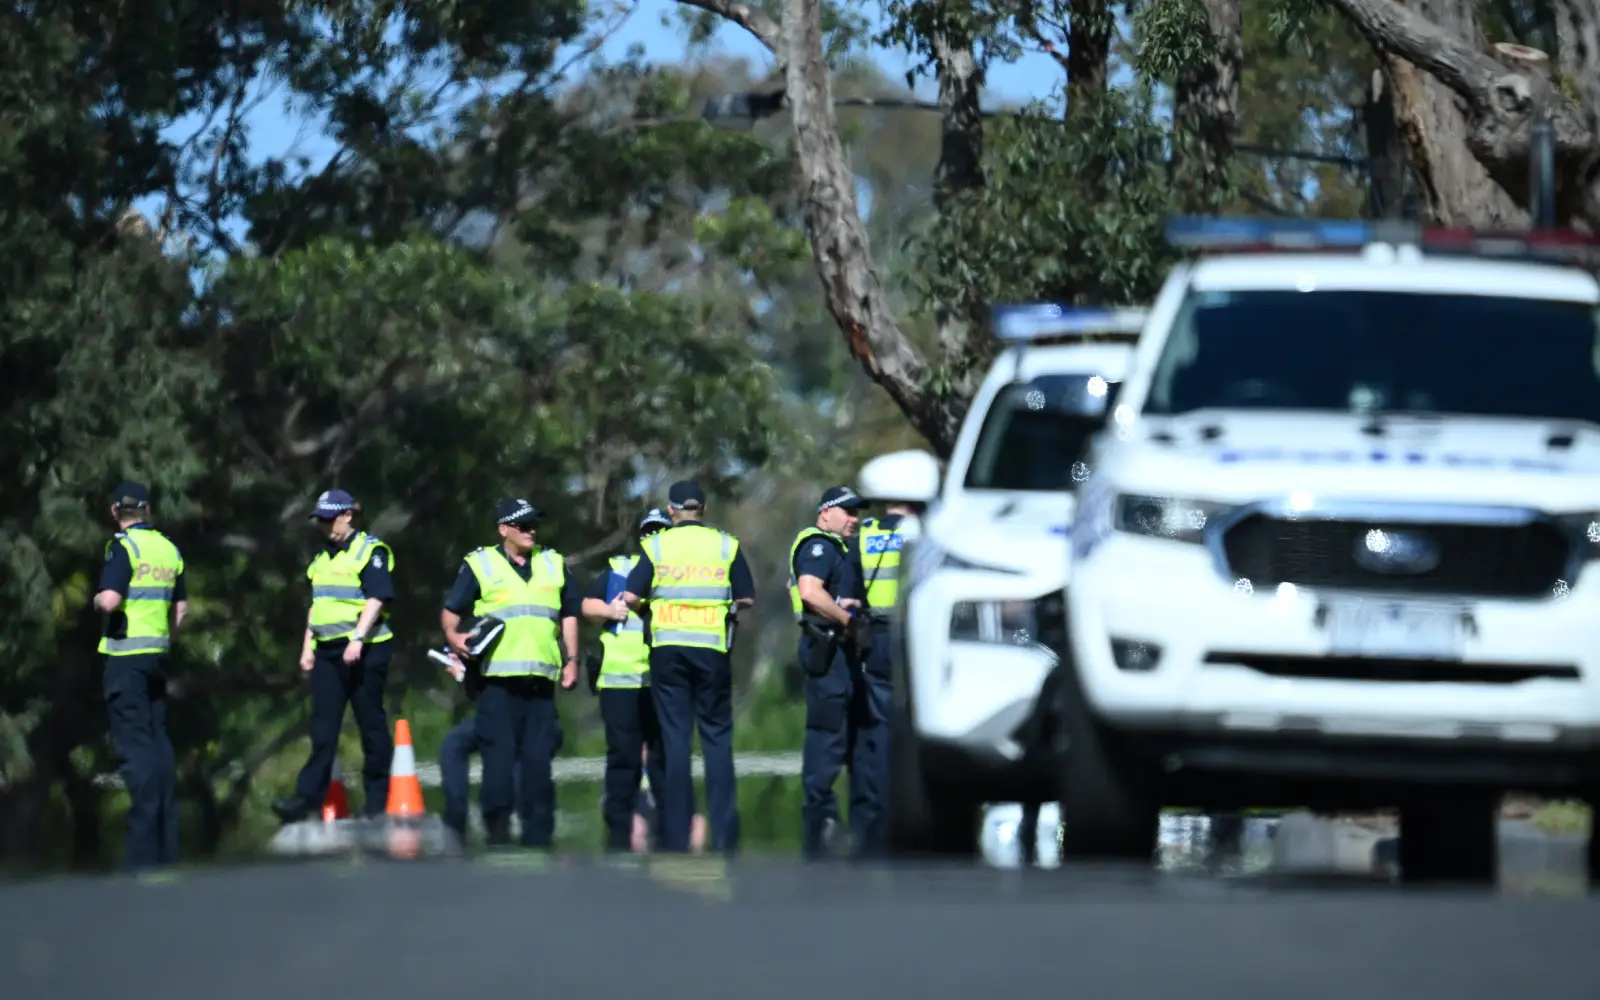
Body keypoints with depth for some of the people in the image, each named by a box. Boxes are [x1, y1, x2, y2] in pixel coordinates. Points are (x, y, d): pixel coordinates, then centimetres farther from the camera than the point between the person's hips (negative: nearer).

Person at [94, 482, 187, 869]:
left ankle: (145, 849, -14)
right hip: (157, 655, 7)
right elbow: (181, 606, 18)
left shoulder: (123, 547, -11)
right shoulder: (169, 550, 11)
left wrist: (97, 599, -1)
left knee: (134, 745, -8)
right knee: (158, 741, 12)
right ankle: (167, 845, 13)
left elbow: (110, 600, -22)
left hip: (125, 655, -7)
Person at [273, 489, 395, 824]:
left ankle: (377, 799, 7)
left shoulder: (371, 551, -5)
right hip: (327, 652, 7)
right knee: (322, 727, 0)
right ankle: (308, 797, -6)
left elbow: (376, 599, -15)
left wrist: (357, 639, -24)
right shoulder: (322, 559, 19)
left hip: (364, 650, -7)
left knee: (371, 723, 0)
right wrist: (307, 647, 17)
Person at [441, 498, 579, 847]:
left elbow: (570, 615, 23)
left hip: (541, 681, 4)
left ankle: (538, 837, 8)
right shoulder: (479, 565, 5)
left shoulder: (554, 565, 17)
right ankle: (497, 834, -2)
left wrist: (571, 660, 15)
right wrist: (454, 636, -15)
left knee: (539, 759, 4)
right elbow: (451, 611, 4)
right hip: (498, 678, -4)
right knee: (499, 756, -7)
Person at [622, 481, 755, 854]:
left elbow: (631, 597, -2)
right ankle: (724, 834, 0)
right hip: (712, 649, 0)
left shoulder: (656, 546, 2)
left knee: (675, 738, 3)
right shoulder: (726, 546, 4)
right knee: (717, 736, 5)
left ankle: (676, 836, 1)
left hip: (668, 649, 0)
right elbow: (746, 598, 3)